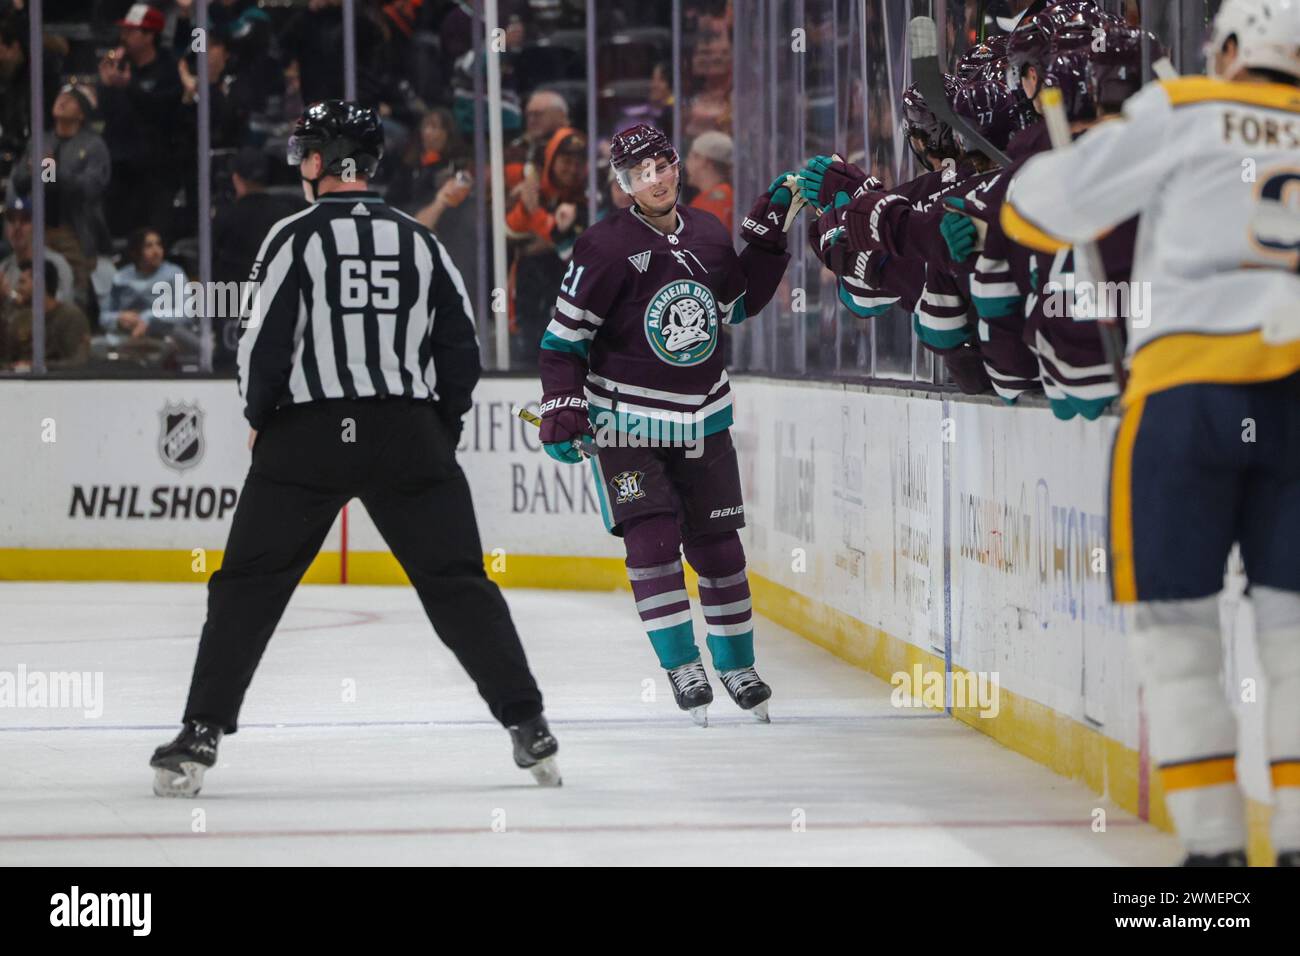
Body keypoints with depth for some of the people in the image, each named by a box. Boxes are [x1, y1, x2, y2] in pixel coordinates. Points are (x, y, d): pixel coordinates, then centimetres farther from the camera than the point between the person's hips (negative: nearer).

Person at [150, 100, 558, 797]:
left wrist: (260, 419, 9)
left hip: (307, 435, -3)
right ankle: (527, 725, 2)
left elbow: (265, 342, -7)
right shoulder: (420, 243, 9)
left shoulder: (296, 237, -3)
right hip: (408, 438, 3)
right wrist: (439, 429, 22)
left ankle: (199, 736, 0)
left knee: (248, 585, 5)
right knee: (456, 580, 7)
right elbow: (461, 349, 10)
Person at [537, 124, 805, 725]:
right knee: (652, 540, -14)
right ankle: (682, 668, -7)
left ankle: (735, 663, 22)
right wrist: (562, 413, -18)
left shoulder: (707, 235, 3)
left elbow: (738, 303, 18)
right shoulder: (606, 246, -14)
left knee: (717, 541, 8)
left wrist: (770, 231, 9)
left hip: (703, 417, 5)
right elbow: (564, 337, -11)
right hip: (625, 421, -5)